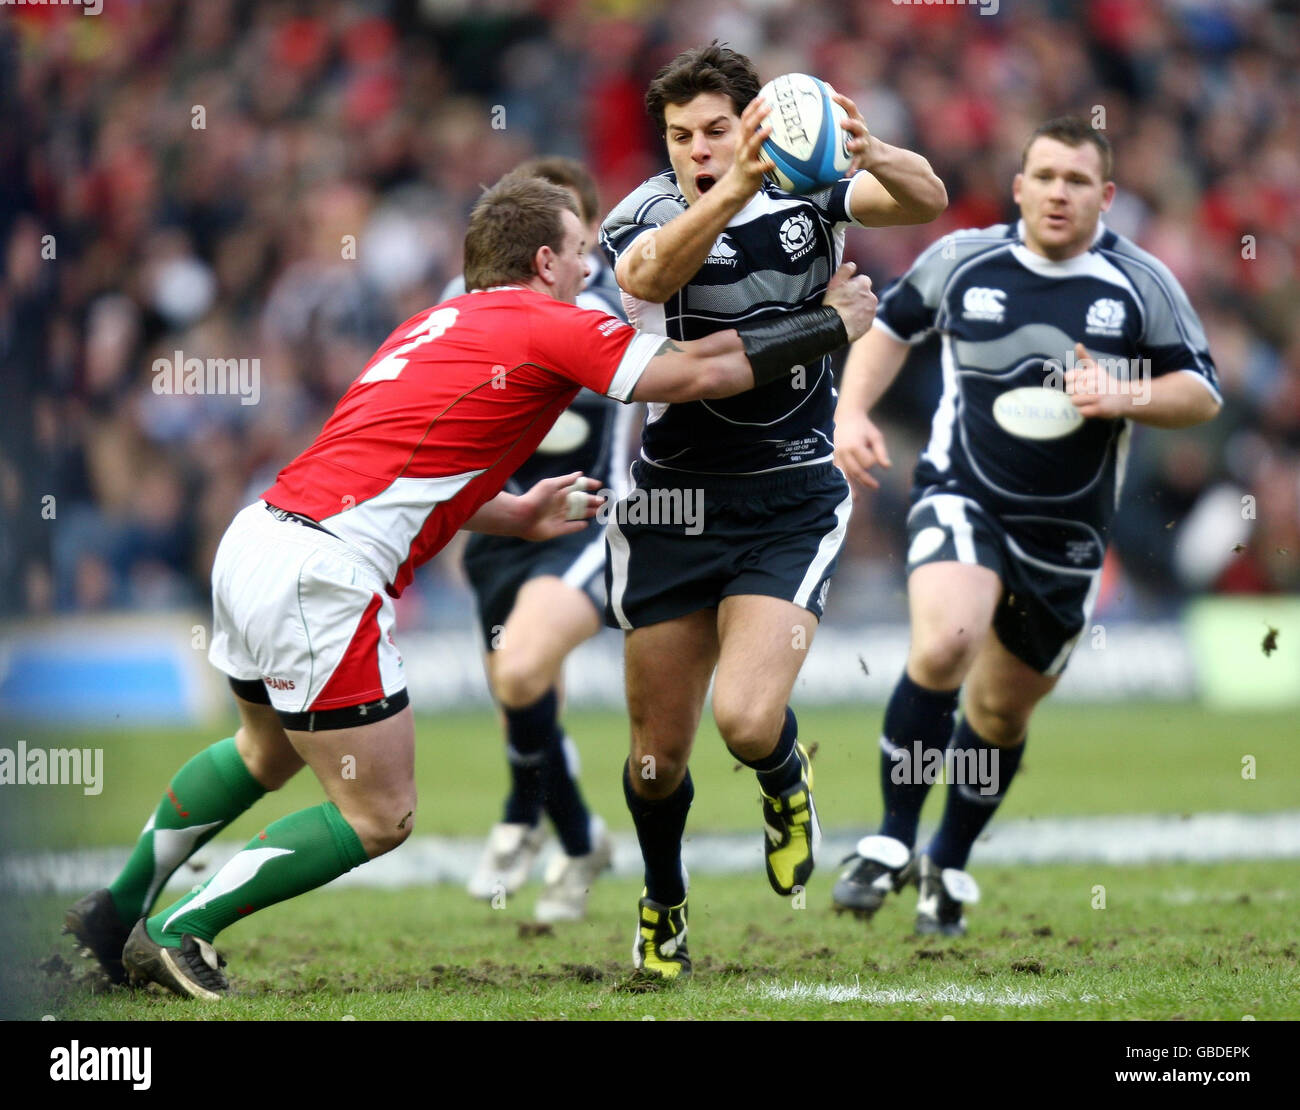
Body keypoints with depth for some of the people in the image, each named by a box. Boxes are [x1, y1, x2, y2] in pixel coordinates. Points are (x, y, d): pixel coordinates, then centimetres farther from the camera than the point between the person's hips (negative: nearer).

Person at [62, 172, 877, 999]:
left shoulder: (443, 324, 21)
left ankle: (116, 913, 42)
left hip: (257, 538, 10)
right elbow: (698, 371, -6)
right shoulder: (547, 327, -4)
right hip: (319, 580, -10)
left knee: (266, 753, 34)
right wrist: (834, 325, 4)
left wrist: (519, 516, 27)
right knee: (379, 816, 0)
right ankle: (177, 934, 4)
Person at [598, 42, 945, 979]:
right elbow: (648, 275, -33)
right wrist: (735, 188, -50)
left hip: (792, 503, -1)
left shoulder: (808, 192, -3)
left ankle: (787, 781, 17)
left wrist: (872, 155, -41)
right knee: (661, 750, 7)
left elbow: (926, 202, -18)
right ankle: (663, 906, 36)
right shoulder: (645, 215, -9)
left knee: (746, 719, -21)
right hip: (672, 504, 1)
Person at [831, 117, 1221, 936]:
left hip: (1067, 532, 2)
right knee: (944, 645, -29)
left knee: (1001, 711, 12)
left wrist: (1125, 397, -19)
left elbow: (1203, 393, 0)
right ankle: (892, 845, -17)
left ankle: (948, 870, 35)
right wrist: (852, 413, -1)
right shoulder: (960, 261, -2)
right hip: (963, 499, -2)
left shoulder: (1143, 285, -3)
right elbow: (892, 327, 14)